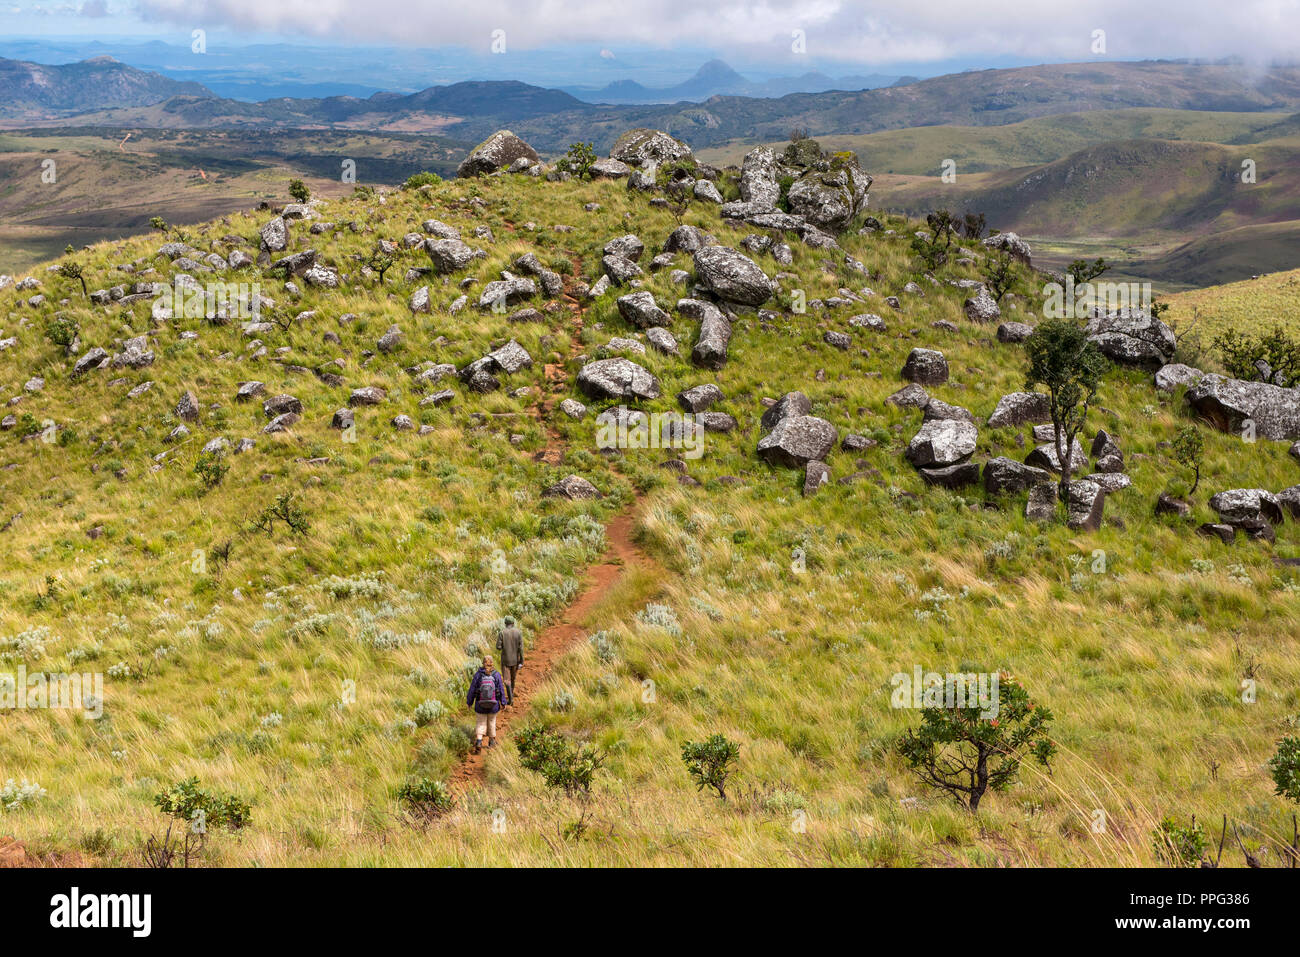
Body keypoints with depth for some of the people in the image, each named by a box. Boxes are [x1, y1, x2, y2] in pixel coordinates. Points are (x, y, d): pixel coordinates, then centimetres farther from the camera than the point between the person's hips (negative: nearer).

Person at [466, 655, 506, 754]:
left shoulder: (478, 675, -13)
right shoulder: (496, 675, -13)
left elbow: (472, 690, -7)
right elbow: (501, 689, -6)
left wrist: (469, 702, 6)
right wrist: (503, 702, 7)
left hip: (481, 705, -1)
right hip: (494, 705, 1)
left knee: (481, 723, 12)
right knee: (491, 722, 22)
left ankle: (478, 742, -9)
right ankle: (491, 741, 38)